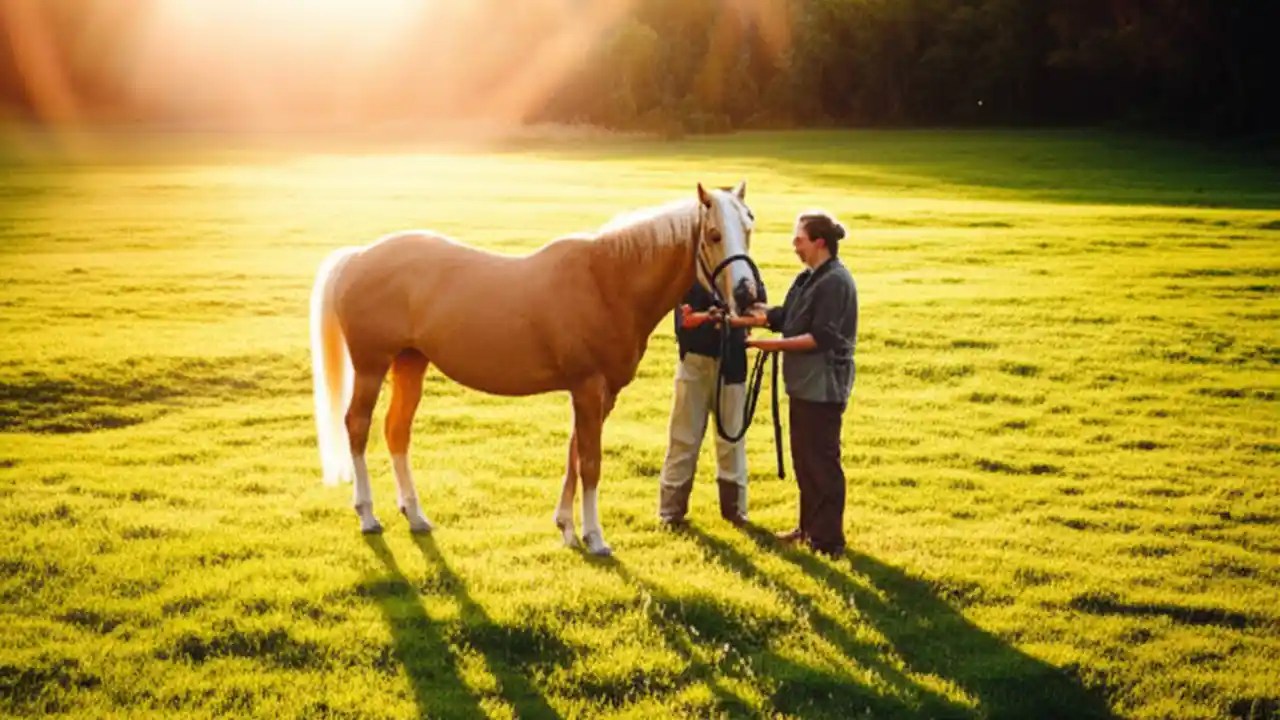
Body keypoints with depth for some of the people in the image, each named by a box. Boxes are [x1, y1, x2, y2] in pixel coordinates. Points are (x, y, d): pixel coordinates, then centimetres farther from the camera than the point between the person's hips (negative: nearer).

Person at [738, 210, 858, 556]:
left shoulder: (835, 281, -17)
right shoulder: (809, 278, 12)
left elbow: (821, 337, -22)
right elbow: (784, 317, 10)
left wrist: (775, 344, -21)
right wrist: (753, 318, -4)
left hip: (823, 385, -10)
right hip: (805, 382, 10)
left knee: (822, 461, -4)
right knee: (803, 456, 17)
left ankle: (828, 538, 3)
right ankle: (809, 526, 29)